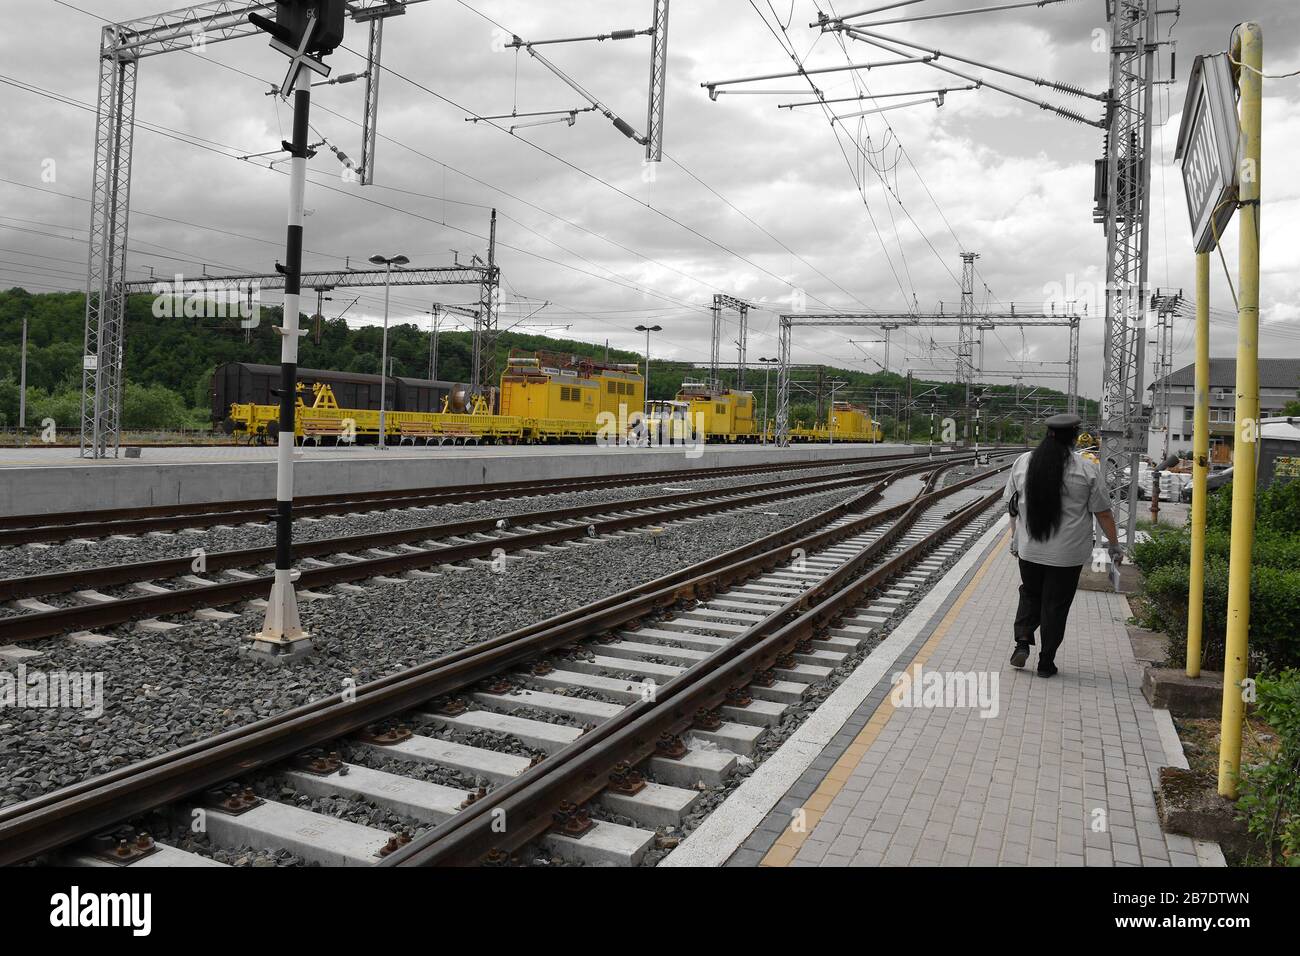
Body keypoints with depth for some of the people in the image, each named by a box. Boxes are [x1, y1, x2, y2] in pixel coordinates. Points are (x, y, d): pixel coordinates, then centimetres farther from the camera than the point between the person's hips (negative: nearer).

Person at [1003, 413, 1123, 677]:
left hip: (1029, 548, 3)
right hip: (1067, 553, -2)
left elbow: (1012, 505, 7)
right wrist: (1114, 545, 7)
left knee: (1030, 595, 20)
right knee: (1055, 605, 7)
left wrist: (1015, 537, 18)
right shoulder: (1086, 469, -8)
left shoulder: (1023, 462, 1)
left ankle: (1023, 641, 1)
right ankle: (1046, 663, 12)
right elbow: (1102, 512, -4)